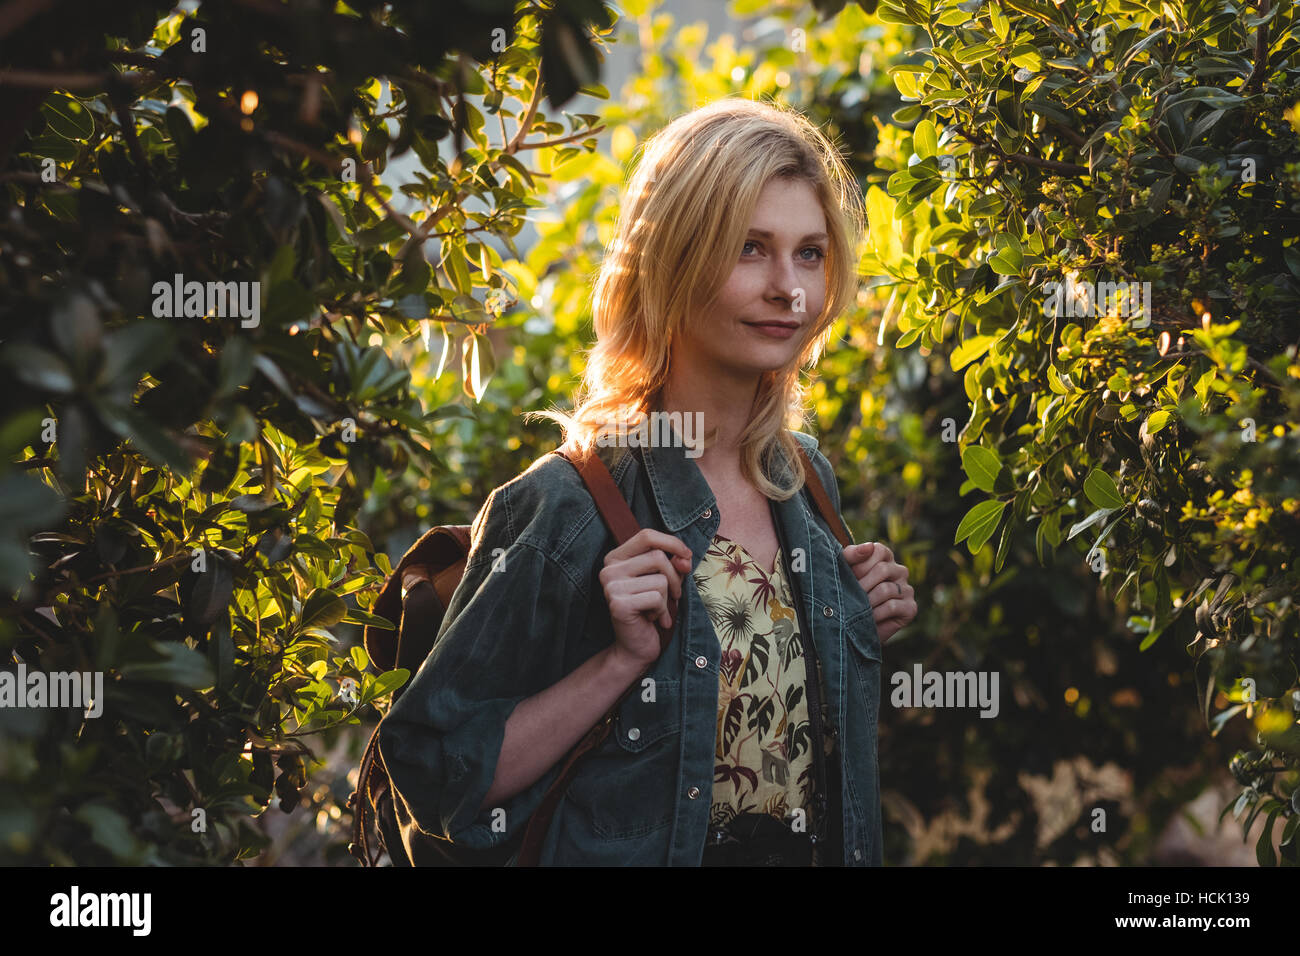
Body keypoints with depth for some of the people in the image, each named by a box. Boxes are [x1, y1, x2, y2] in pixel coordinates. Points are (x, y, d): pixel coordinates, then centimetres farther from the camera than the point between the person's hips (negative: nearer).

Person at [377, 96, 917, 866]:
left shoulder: (809, 479, -2)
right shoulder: (562, 507, -19)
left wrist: (862, 627, -4)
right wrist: (623, 660, -26)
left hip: (822, 851, 5)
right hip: (634, 850, -5)